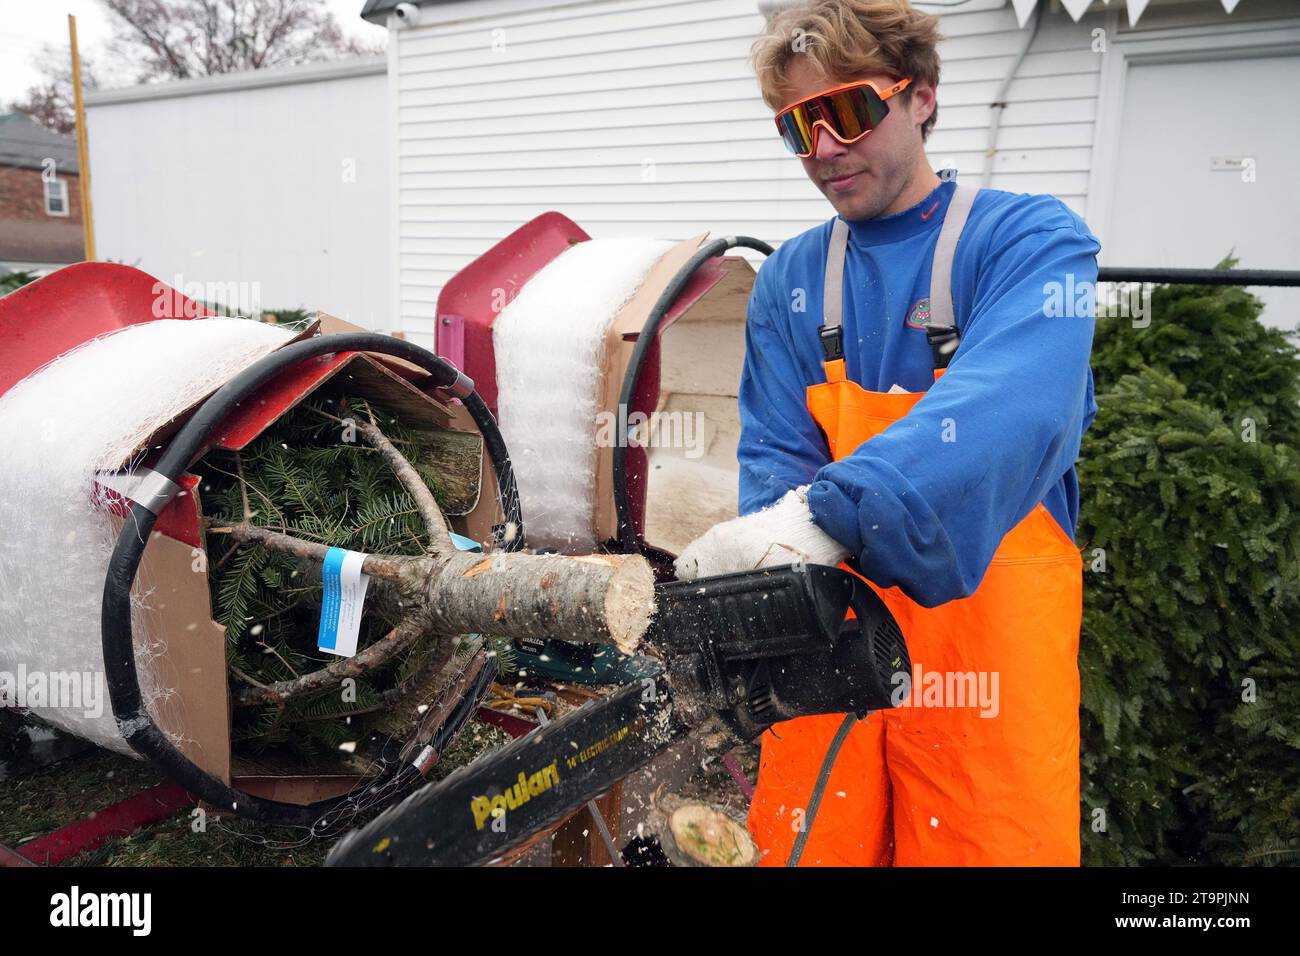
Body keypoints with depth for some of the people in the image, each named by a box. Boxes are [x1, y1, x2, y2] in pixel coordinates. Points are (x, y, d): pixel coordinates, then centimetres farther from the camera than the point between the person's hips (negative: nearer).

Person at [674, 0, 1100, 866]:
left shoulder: (1032, 240, -5)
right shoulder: (788, 280, 7)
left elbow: (1013, 409, -25)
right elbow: (775, 455, 1)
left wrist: (826, 514, -39)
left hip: (984, 627, -3)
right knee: (797, 846, 12)